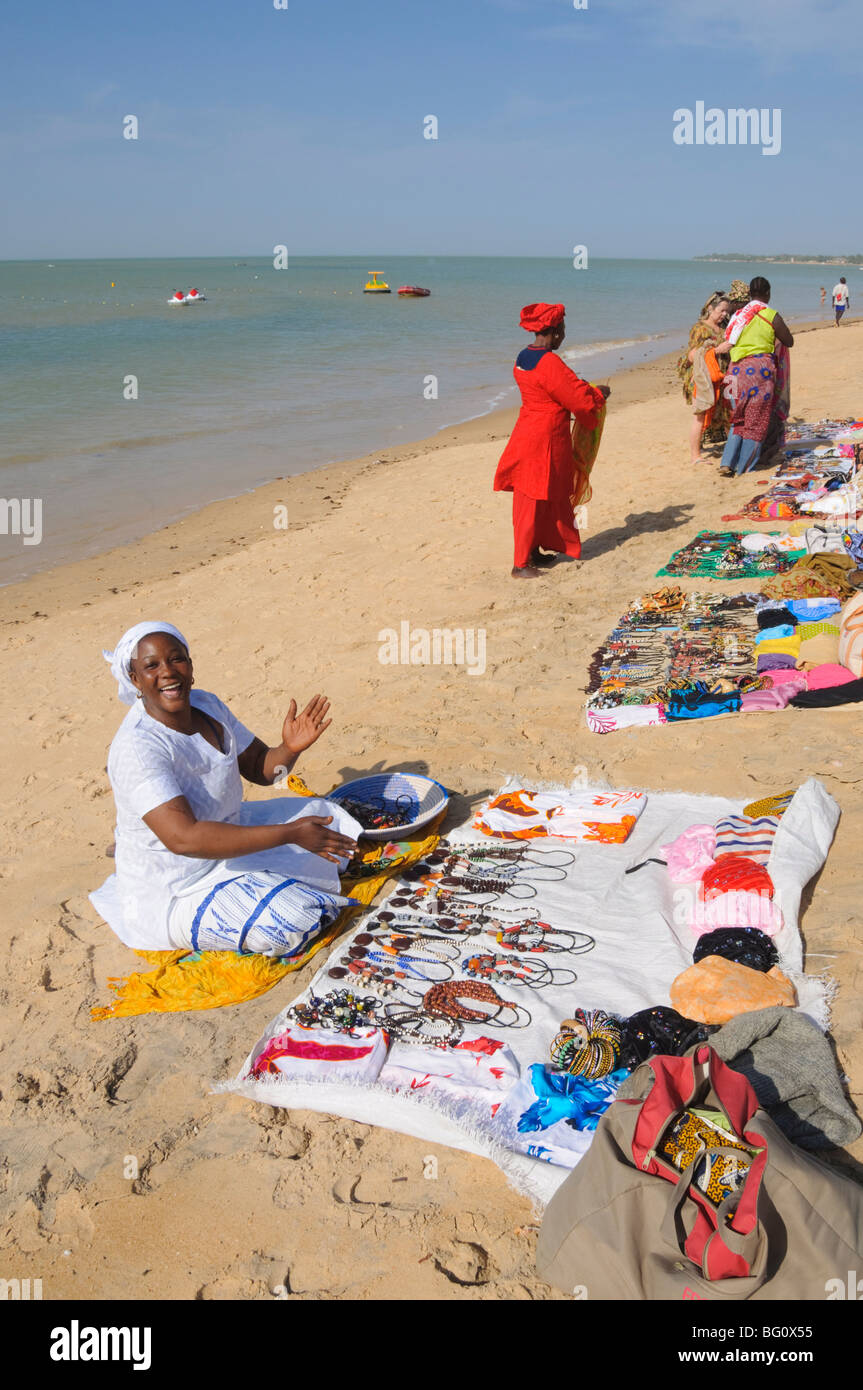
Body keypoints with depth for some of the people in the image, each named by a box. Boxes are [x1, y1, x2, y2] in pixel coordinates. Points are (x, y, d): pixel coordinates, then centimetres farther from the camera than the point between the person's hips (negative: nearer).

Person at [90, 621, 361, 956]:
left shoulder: (206, 705, -4)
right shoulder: (136, 748, -29)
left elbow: (261, 768, 5)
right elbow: (183, 838, -37)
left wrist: (290, 748, -21)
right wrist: (290, 833, -38)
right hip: (174, 895, -8)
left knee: (328, 818, 13)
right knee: (293, 923, -25)